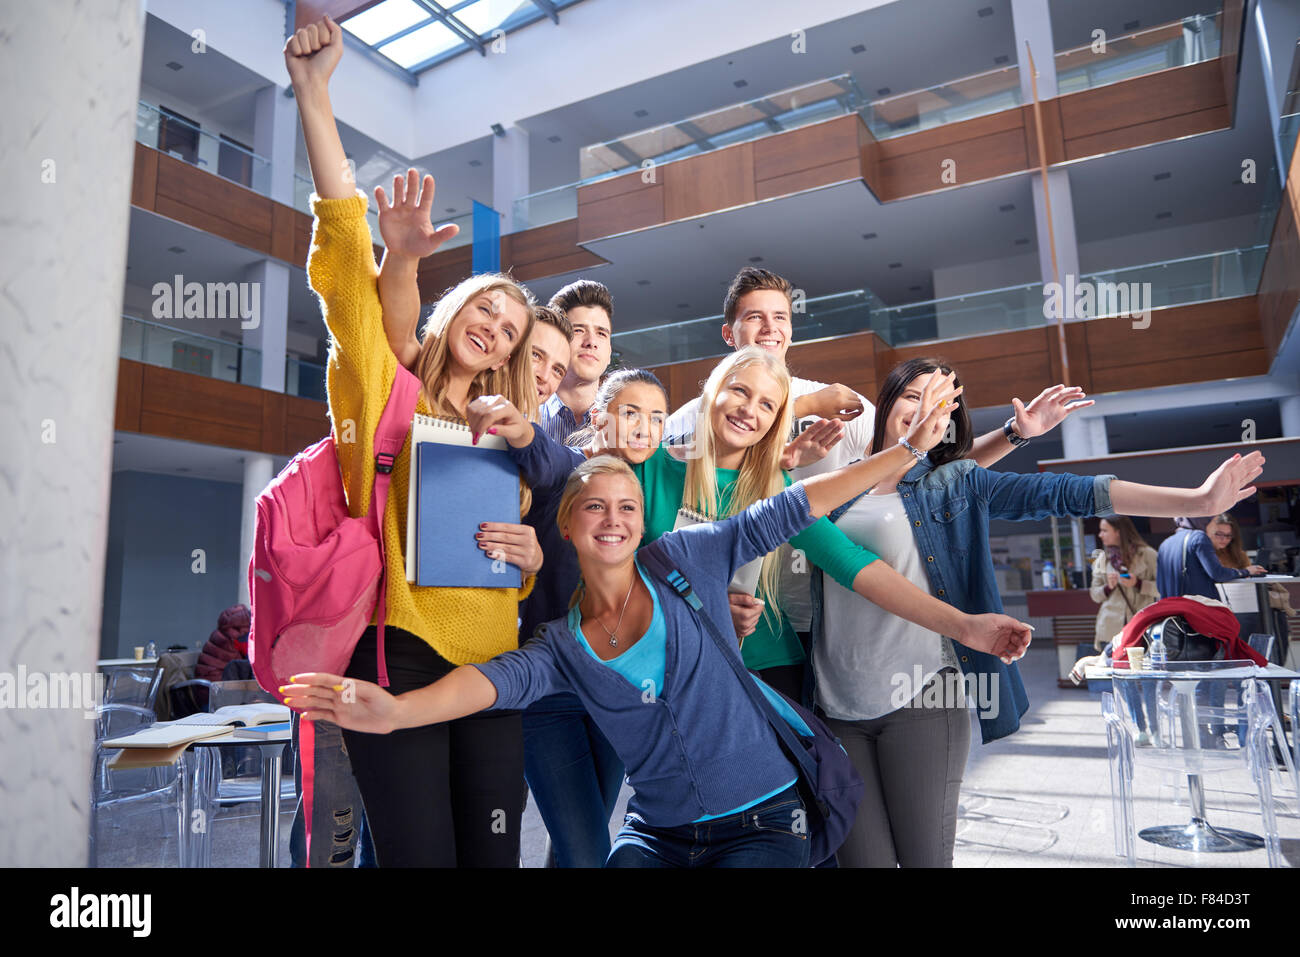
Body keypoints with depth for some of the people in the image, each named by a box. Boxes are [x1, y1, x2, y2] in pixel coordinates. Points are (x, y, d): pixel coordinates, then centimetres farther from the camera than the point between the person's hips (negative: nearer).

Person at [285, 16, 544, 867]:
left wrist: (532, 555, -3)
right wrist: (315, 94, -11)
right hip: (397, 653, -4)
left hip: (490, 663, 4)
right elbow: (345, 257, -5)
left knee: (493, 853, 7)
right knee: (420, 853, -2)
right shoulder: (383, 384, 7)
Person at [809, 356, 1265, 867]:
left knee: (926, 856, 3)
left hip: (919, 697, -1)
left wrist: (1197, 499, -7)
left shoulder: (956, 483, 8)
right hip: (837, 708, 2)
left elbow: (1060, 493, 0)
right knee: (862, 857, 6)